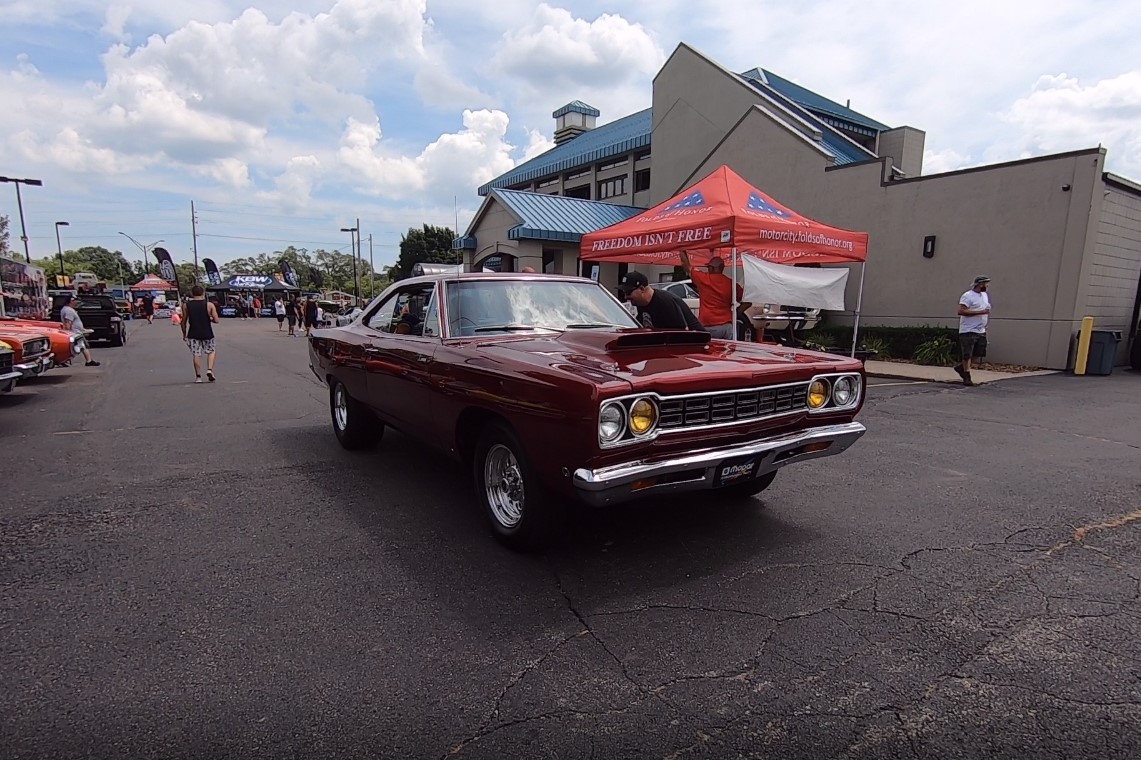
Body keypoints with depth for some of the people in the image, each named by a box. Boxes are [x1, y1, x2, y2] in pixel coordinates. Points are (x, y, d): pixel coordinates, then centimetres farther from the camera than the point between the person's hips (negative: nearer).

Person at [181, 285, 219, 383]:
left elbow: (183, 321, 2)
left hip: (193, 335, 1)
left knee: (195, 355, 7)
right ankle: (209, 370, -1)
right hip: (207, 334, -1)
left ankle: (198, 376, 8)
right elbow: (216, 320, -10)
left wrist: (184, 334, 13)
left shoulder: (187, 305, 0)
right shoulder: (209, 305, -6)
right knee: (211, 351, 18)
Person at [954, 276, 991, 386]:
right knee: (967, 355, -4)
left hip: (981, 331, 9)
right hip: (969, 331, -8)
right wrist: (979, 312, -25)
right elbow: (961, 311, -24)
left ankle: (961, 367, 28)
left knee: (979, 354, 10)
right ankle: (967, 378, 2)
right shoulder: (968, 296, -13)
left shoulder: (985, 295, 15)